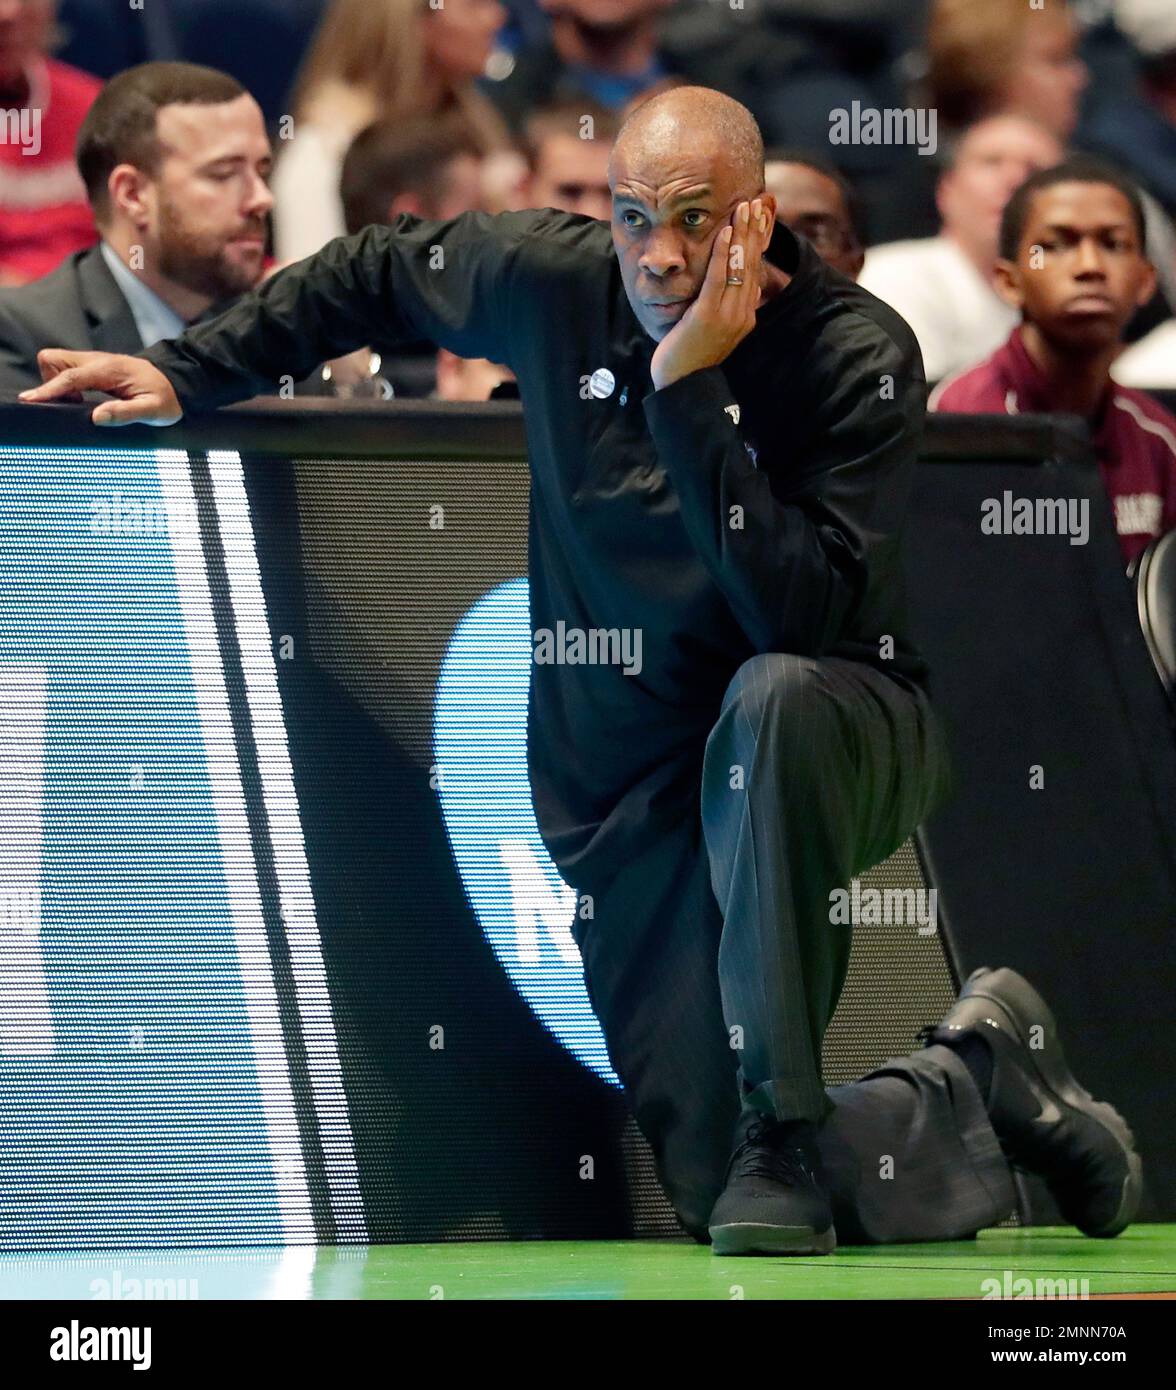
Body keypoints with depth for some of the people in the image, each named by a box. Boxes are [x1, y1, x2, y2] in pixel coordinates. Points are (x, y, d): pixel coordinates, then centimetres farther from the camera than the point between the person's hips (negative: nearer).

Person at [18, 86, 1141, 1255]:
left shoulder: (858, 355, -19)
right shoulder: (553, 281, -7)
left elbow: (803, 616, -31)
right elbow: (374, 273, 14)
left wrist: (690, 391, -33)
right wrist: (185, 376, 13)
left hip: (820, 758, -3)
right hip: (628, 780, 3)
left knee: (774, 698, -43)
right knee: (716, 1190, -8)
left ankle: (785, 1118, -29)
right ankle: (976, 1089, 22)